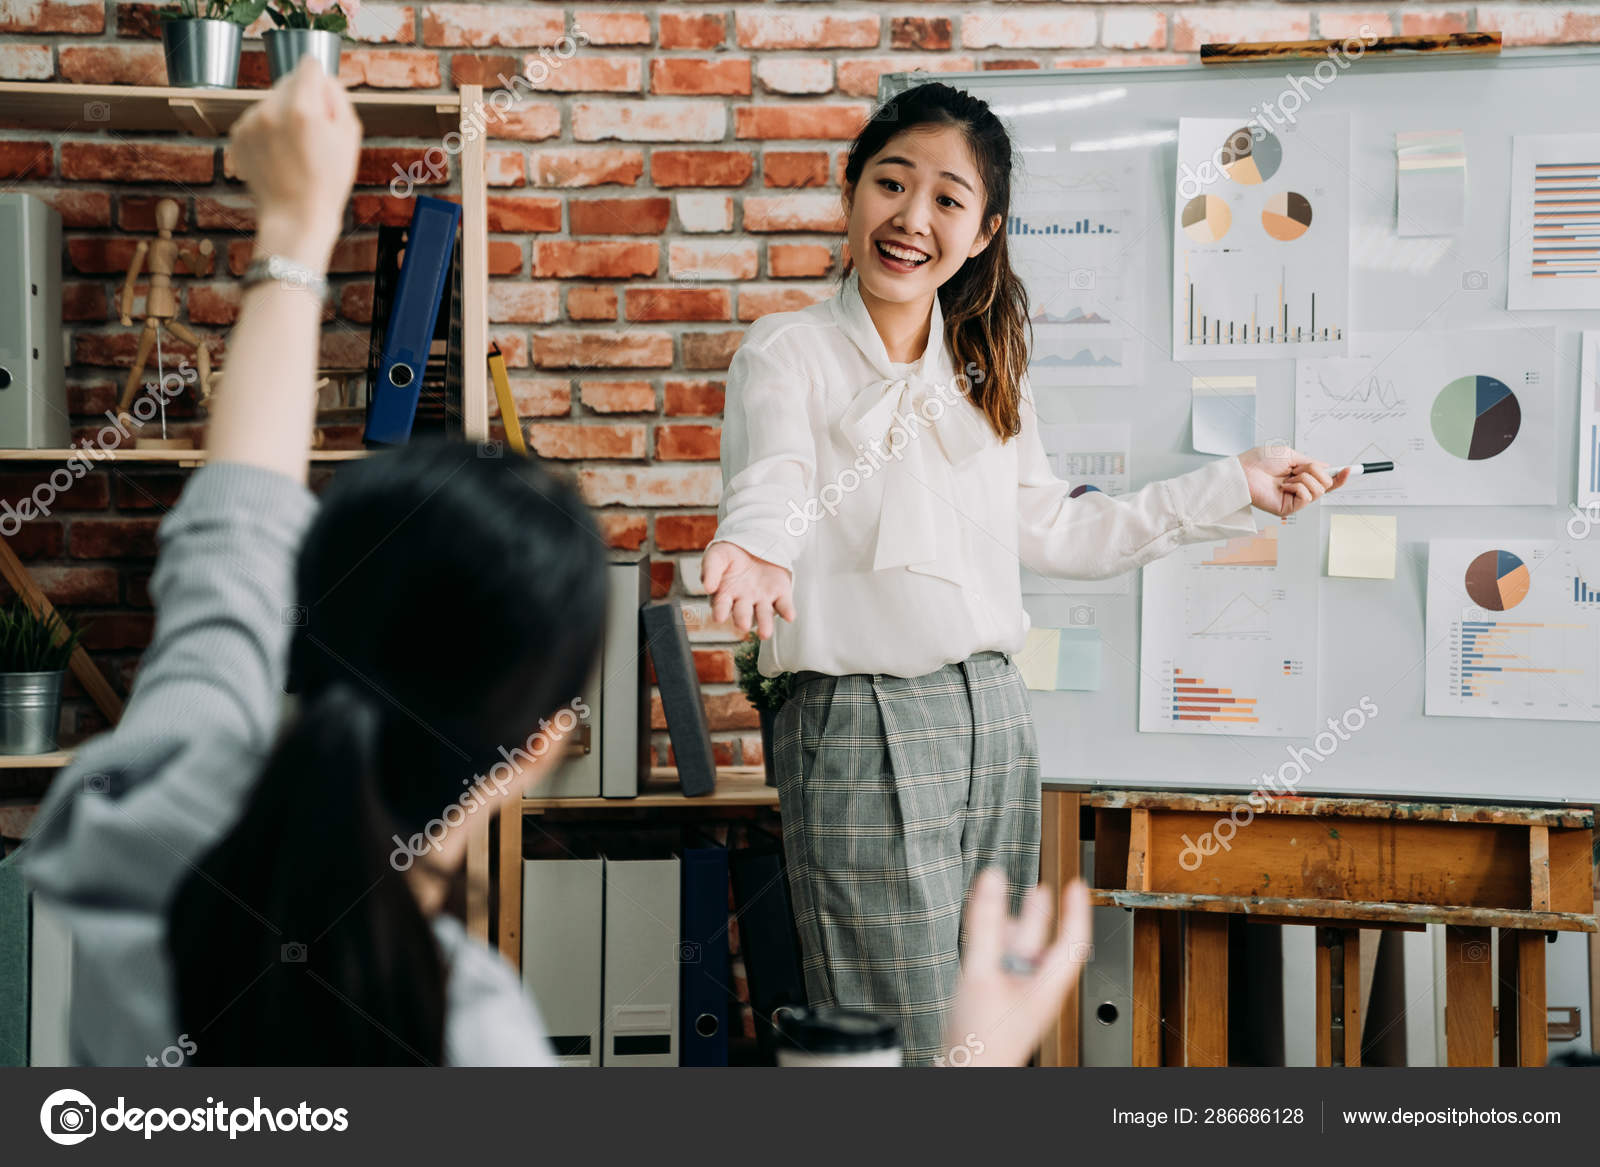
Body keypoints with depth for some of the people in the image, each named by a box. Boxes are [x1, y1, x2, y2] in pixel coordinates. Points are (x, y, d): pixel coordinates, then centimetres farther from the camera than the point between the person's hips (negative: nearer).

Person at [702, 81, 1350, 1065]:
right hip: (862, 728, -6)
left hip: (995, 720, 6)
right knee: (909, 1044, -8)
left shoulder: (988, 368, 14)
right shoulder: (790, 353, -5)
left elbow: (1047, 529, 20)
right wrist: (755, 553, -49)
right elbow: (772, 488, -24)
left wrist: (1235, 487, 23)